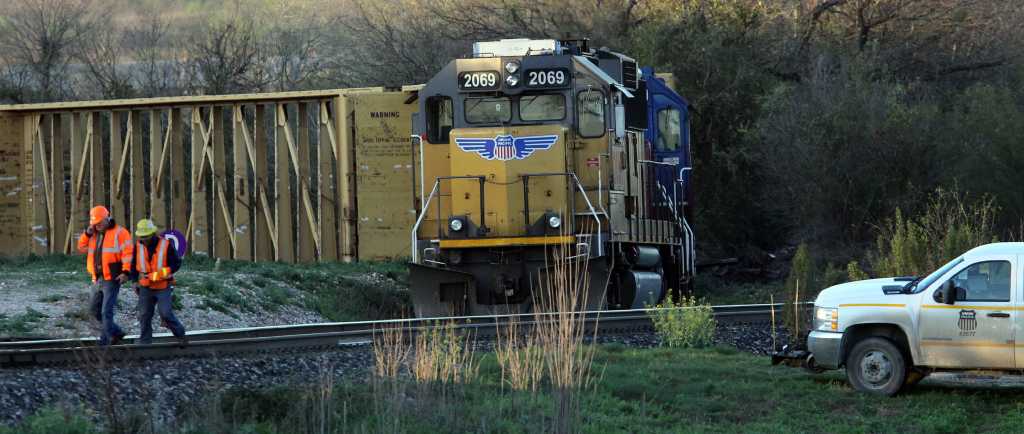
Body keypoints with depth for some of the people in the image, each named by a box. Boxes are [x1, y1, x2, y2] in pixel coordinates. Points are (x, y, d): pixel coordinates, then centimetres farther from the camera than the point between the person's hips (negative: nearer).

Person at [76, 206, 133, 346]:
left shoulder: (119, 233, -8)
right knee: (95, 310, 14)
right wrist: (87, 234, 0)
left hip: (112, 280, -8)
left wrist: (125, 271, -24)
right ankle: (115, 333, 25)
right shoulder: (94, 234, 15)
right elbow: (82, 247, 16)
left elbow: (128, 252, -15)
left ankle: (105, 341, -8)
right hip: (98, 280, 8)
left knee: (106, 312, -12)